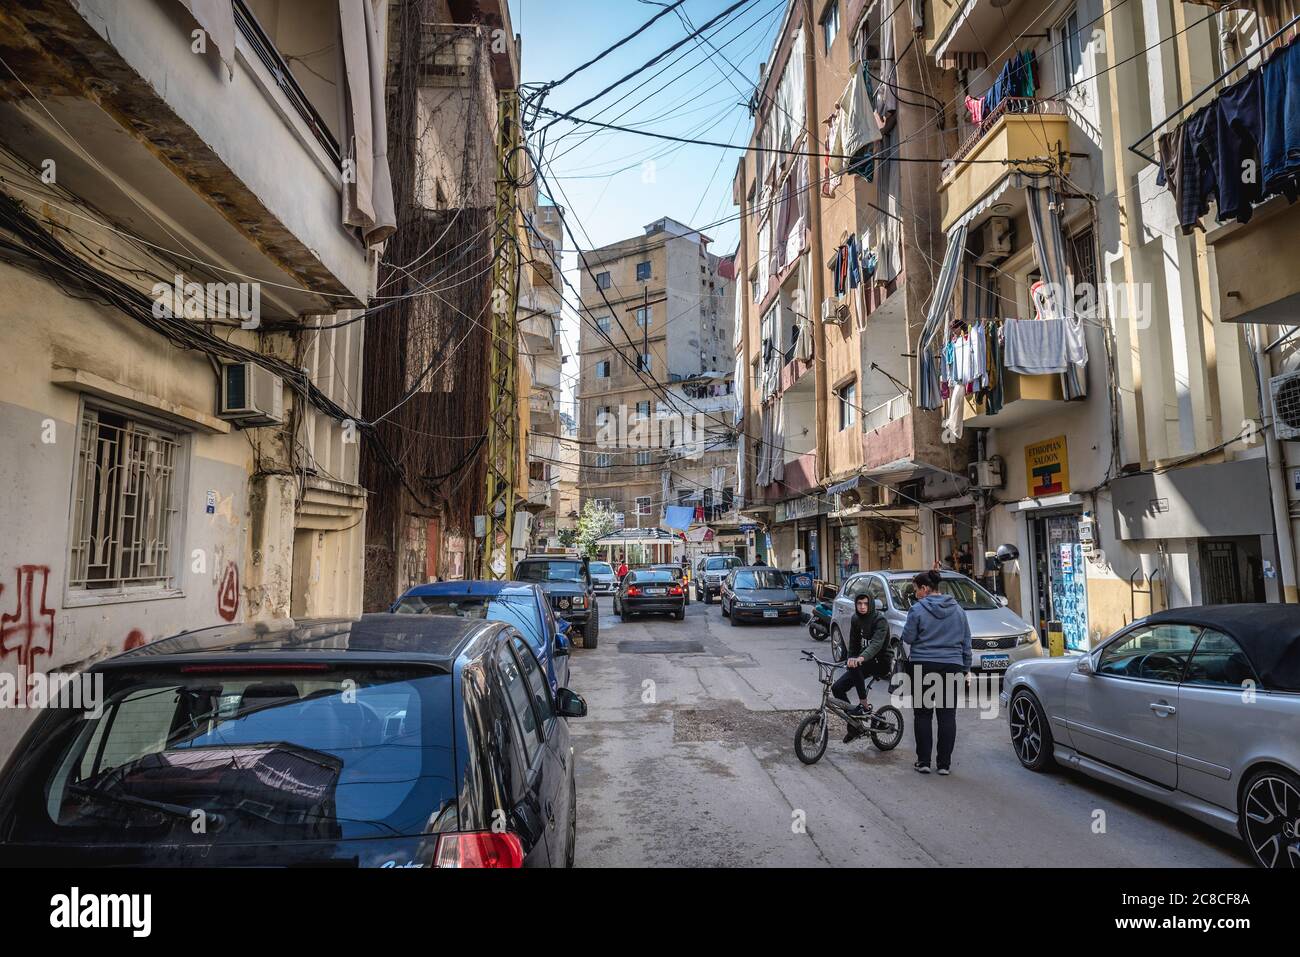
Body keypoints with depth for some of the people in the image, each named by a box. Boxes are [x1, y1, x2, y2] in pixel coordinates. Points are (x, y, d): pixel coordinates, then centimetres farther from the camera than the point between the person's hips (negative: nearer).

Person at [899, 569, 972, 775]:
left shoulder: (918, 609, -9)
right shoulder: (957, 609, 7)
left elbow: (908, 638, -6)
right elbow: (966, 641, 11)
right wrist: (966, 668, 17)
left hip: (923, 666, -3)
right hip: (951, 666, 4)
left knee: (923, 714, 6)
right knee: (947, 716, 7)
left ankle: (923, 761, 9)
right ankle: (944, 763, 9)